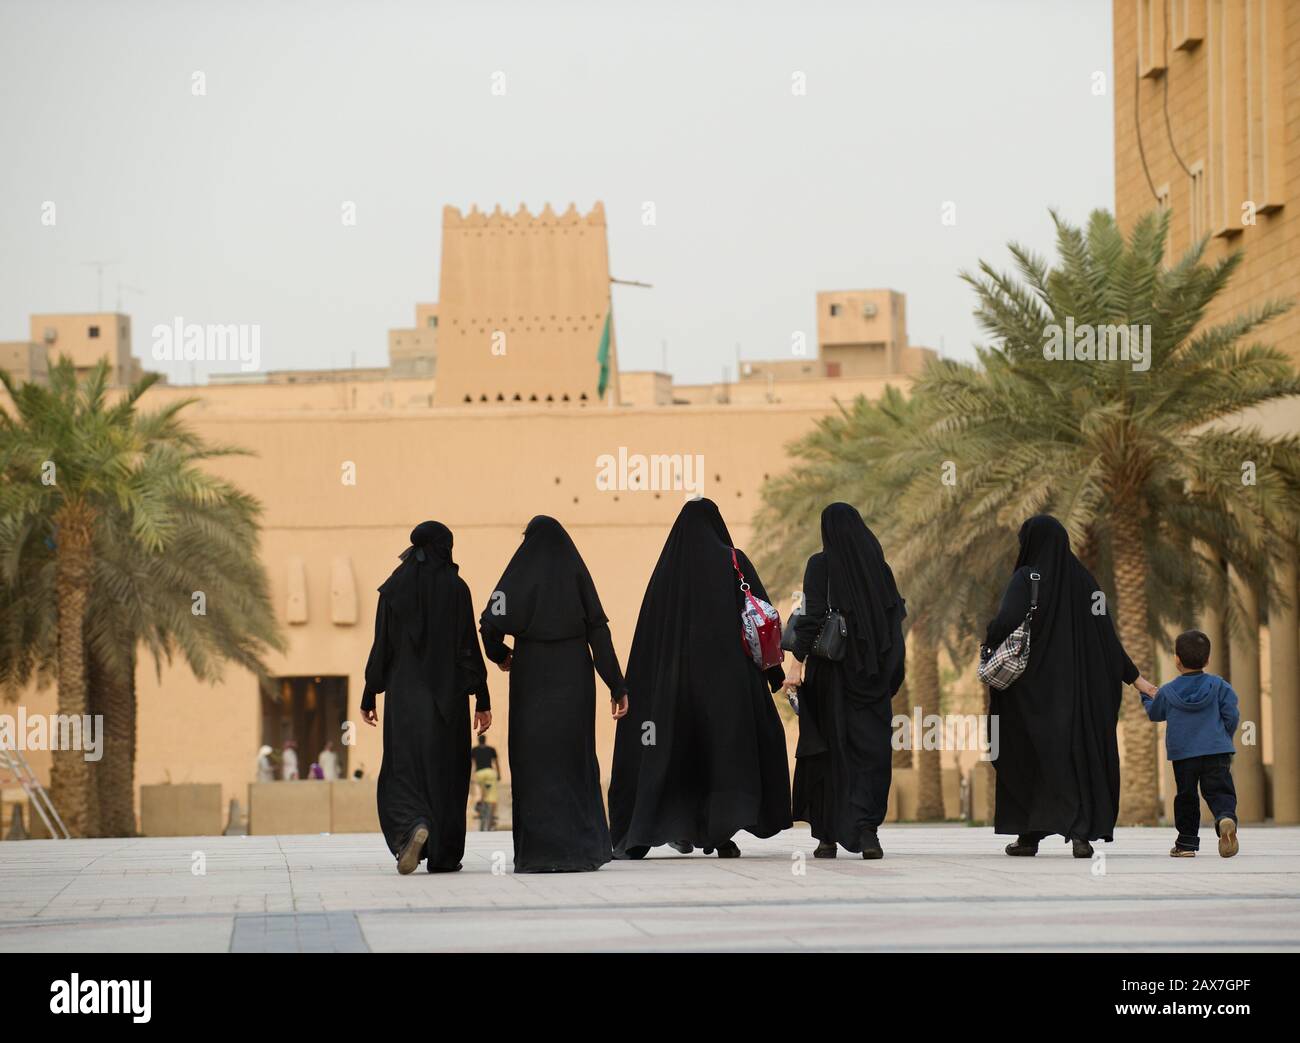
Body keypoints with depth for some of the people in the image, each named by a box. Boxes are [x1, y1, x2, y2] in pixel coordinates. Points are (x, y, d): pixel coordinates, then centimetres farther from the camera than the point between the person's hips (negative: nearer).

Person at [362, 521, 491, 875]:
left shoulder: (394, 587, -1)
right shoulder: (456, 588, -4)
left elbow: (382, 646, 0)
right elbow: (469, 646, -5)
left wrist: (369, 696, 8)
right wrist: (482, 700, -1)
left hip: (404, 697, 0)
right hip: (447, 696, 0)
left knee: (403, 770, 4)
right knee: (446, 772, 9)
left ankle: (414, 825, -24)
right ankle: (444, 855, 8)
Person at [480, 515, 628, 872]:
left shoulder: (519, 575, -1)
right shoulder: (577, 573, 2)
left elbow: (491, 623, -10)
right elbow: (598, 631, -4)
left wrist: (500, 655, 11)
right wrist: (616, 686, -5)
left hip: (532, 678, -2)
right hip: (575, 678, 2)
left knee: (535, 761, 2)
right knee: (575, 758, 11)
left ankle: (539, 852, -5)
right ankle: (584, 848, 8)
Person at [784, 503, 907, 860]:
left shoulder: (821, 564, -6)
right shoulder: (878, 565, 6)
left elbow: (812, 616, -15)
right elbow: (896, 613, 7)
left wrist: (796, 663, -16)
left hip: (831, 669, -3)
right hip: (873, 672, 3)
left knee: (827, 750, 8)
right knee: (871, 750, -1)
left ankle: (827, 836, 10)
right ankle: (865, 829, -21)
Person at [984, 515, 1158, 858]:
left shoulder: (1027, 578, -7)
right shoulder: (1083, 580, 7)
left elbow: (1007, 619, -23)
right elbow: (1108, 637, 7)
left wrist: (989, 643, -3)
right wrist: (1134, 677, 13)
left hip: (1034, 685, -4)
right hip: (1077, 687, 4)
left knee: (1028, 754, 7)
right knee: (1079, 752, 4)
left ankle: (1028, 834, 9)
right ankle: (1081, 831, -14)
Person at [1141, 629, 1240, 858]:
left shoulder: (1166, 692, 2)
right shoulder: (1217, 685, 0)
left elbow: (1154, 714, 20)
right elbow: (1232, 715, 0)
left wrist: (1146, 697, 41)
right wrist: (1225, 736, 19)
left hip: (1182, 753, 1)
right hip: (1216, 752, -1)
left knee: (1186, 796, 12)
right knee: (1220, 792, -4)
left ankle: (1187, 841, 13)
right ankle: (1225, 817, -36)